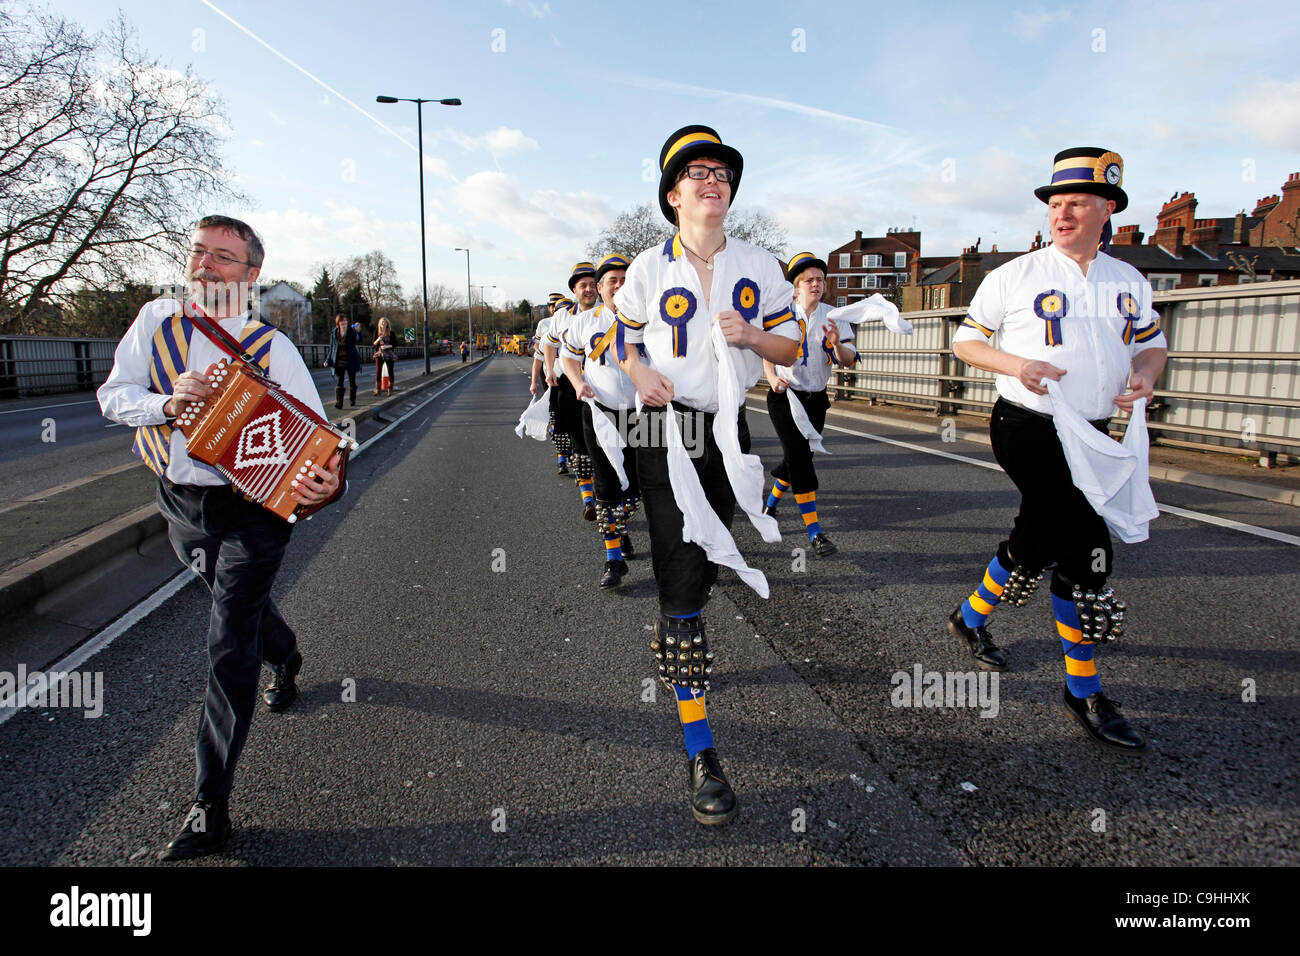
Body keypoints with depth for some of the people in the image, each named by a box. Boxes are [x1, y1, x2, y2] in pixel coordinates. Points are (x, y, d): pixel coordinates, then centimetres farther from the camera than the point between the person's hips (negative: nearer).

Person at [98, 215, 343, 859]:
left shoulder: (271, 348, -12)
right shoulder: (156, 322, 0)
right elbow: (113, 394, 0)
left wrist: (322, 479, -40)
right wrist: (168, 402, -22)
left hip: (252, 508, -5)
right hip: (180, 503, 5)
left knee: (230, 647, -6)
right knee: (239, 601, 26)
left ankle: (211, 808, 3)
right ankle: (286, 657, 61)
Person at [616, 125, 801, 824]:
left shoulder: (760, 267, 5)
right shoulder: (649, 268, 0)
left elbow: (791, 346, 9)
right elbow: (623, 337, 10)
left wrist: (751, 335, -12)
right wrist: (639, 372, -12)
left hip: (730, 429, 3)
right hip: (667, 429, -3)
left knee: (702, 566, 14)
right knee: (682, 578, -10)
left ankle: (669, 644, 47)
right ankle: (700, 752, -5)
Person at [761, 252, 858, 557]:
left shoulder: (833, 317, 2)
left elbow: (850, 361, -6)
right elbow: (766, 352, -3)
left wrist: (837, 345, -28)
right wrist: (772, 377, -23)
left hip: (816, 399, 4)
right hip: (784, 395, -4)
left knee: (798, 458, 11)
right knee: (800, 459, -14)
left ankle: (771, 504, 38)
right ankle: (814, 532, -14)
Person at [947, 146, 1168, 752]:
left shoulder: (1129, 282, 10)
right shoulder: (1016, 276, -3)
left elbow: (1151, 341, 20)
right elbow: (964, 341, 1)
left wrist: (1145, 373, -4)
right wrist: (1015, 364, -18)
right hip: (1026, 429, -5)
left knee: (1038, 543, 11)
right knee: (1087, 552, -10)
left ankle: (971, 618, 36)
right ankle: (1083, 692, 5)